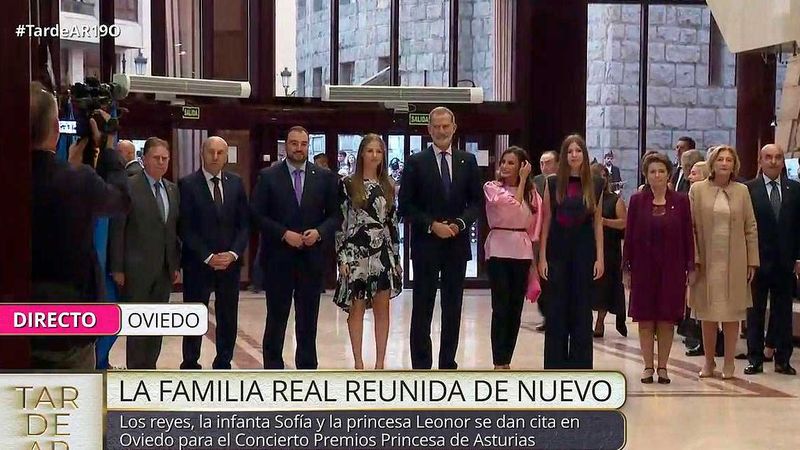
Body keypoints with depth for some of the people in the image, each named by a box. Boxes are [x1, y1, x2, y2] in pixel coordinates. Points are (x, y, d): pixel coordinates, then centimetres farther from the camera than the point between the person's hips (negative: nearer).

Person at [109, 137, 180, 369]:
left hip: (165, 269, 6)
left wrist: (176, 264, 9)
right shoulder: (129, 186, -8)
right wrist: (117, 268, -11)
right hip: (137, 269, -6)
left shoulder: (173, 189, 11)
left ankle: (149, 368, 18)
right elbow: (117, 230, -9)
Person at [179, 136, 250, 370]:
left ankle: (223, 366, 18)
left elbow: (244, 223, 6)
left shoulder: (235, 183, 7)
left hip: (230, 262, 4)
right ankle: (190, 366, 12)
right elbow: (186, 228, -8)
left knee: (228, 318, 8)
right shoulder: (188, 184, -5)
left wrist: (233, 253, -8)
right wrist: (208, 257, -14)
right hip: (198, 263, -3)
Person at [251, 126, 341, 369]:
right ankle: (273, 367, 13)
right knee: (276, 317, 5)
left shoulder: (325, 177, 6)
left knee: (308, 319, 7)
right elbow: (258, 215, -3)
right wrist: (284, 234, -13)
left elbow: (335, 215, 7)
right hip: (278, 258, -2)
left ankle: (307, 368, 15)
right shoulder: (268, 176, 0)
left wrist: (319, 232, -11)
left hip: (312, 258, 2)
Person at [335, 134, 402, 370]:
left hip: (383, 253, 3)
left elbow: (392, 223, 12)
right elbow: (339, 222, -3)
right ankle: (358, 362, 10)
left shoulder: (388, 186, 9)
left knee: (382, 308, 3)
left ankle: (380, 362, 10)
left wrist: (397, 258, 9)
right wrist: (342, 258, -8)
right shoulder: (348, 184, -1)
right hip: (356, 252, -3)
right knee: (357, 308, 2)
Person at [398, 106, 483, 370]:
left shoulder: (468, 161, 7)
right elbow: (406, 207, -3)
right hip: (426, 245, -3)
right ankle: (421, 366, 4)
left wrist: (460, 224, -10)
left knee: (453, 308, 7)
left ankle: (448, 364, 15)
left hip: (457, 244, 3)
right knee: (422, 309, 0)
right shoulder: (416, 162, -1)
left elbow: (476, 202, 7)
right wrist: (432, 225, -13)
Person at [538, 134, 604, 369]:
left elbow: (598, 223, 4)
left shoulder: (596, 186, 4)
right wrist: (542, 257, -1)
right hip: (558, 251, 0)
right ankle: (555, 363, 10)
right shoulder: (553, 184, 3)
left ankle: (579, 364, 11)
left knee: (582, 309, 4)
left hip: (584, 251, 0)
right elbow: (546, 221, 3)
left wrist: (600, 257, -1)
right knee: (556, 310, 3)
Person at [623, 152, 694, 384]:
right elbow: (629, 235, 3)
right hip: (643, 267, 0)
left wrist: (690, 267, -2)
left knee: (667, 319, 3)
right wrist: (626, 268, 0)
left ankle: (662, 366, 11)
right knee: (645, 318, 3)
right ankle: (648, 366, 10)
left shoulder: (681, 201, 2)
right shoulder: (637, 200, 2)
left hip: (671, 267, 0)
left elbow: (688, 235, 3)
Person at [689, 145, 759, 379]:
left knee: (732, 314, 3)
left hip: (734, 262, 1)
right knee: (707, 314, 5)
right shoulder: (697, 189, 1)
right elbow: (690, 227, -1)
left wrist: (752, 261, 1)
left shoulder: (742, 191, 5)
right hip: (707, 261, -1)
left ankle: (729, 363, 12)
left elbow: (751, 228, 6)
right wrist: (693, 259, -8)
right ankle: (709, 362, 16)